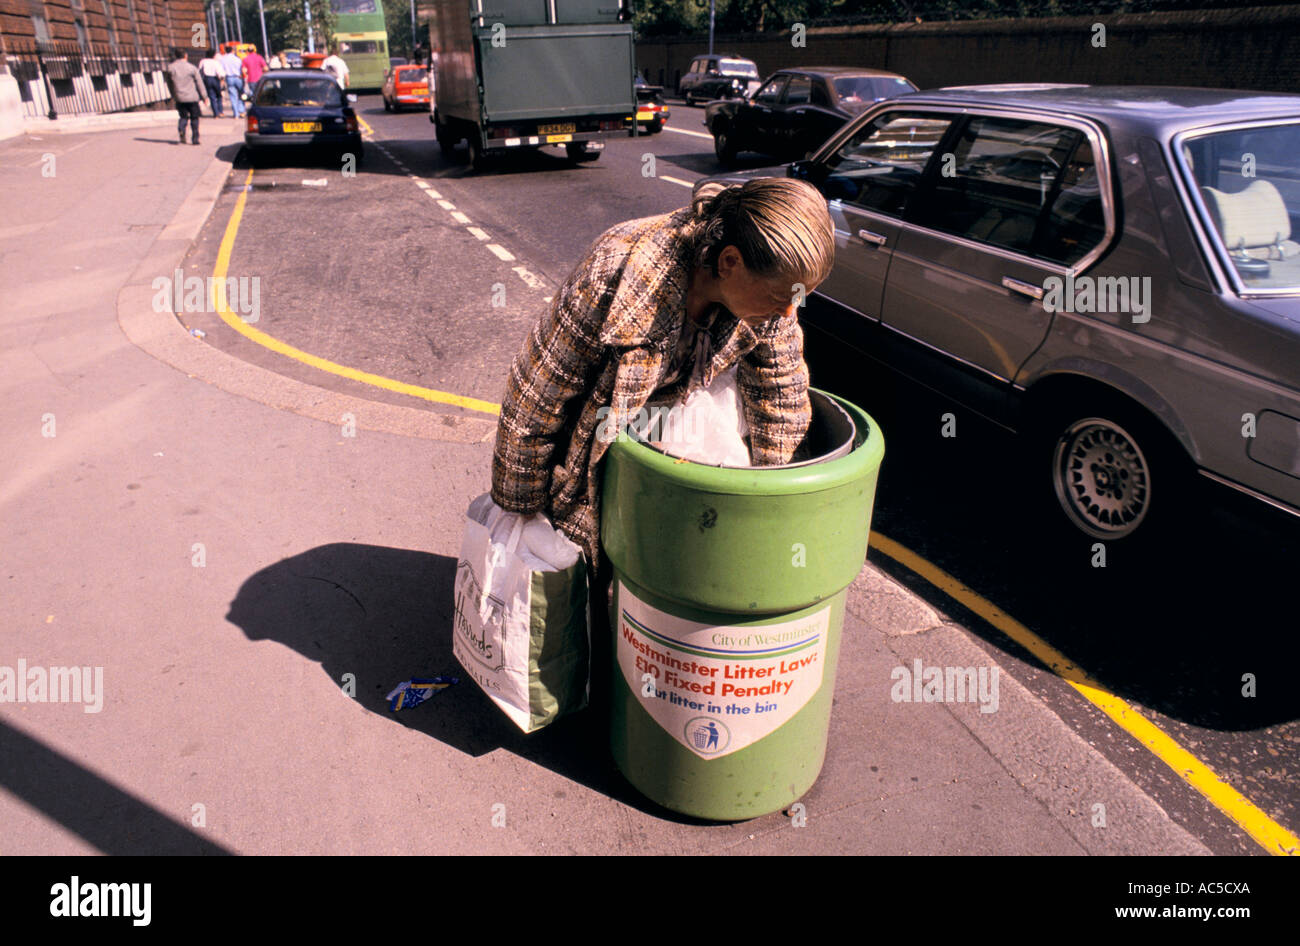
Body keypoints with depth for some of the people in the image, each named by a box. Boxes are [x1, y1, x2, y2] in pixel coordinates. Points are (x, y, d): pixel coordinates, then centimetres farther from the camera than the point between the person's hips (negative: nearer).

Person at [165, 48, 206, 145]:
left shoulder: (171, 68, 1)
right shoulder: (192, 67, -7)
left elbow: (169, 83, 9)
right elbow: (199, 83, -4)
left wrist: (173, 95, 20)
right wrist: (203, 96, 5)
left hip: (179, 98, 3)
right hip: (192, 97, -3)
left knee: (183, 116, 15)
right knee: (194, 117, 9)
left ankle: (181, 129, -13)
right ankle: (195, 138, 5)